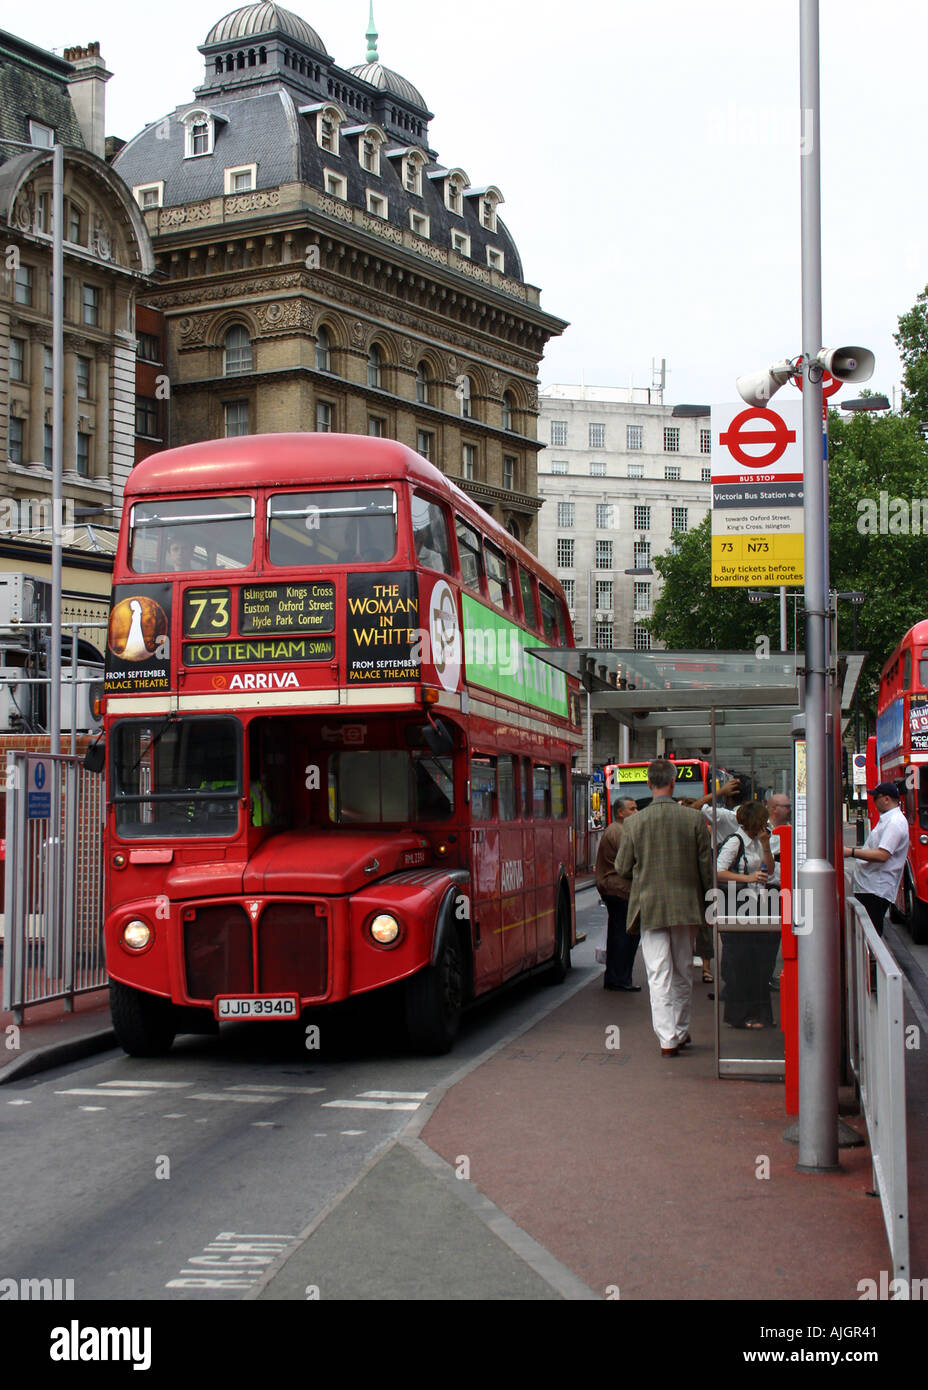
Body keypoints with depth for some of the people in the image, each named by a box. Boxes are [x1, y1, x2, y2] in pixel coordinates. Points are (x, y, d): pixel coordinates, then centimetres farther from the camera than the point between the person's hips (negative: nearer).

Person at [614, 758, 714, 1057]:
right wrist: (707, 901, 12)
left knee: (659, 975, 0)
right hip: (686, 906, 2)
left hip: (650, 907, -1)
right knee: (683, 972, 15)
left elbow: (622, 869, 1)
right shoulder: (695, 819, -4)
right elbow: (707, 867, 0)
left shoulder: (633, 823, -6)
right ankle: (681, 1031, 26)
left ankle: (667, 1039, -5)